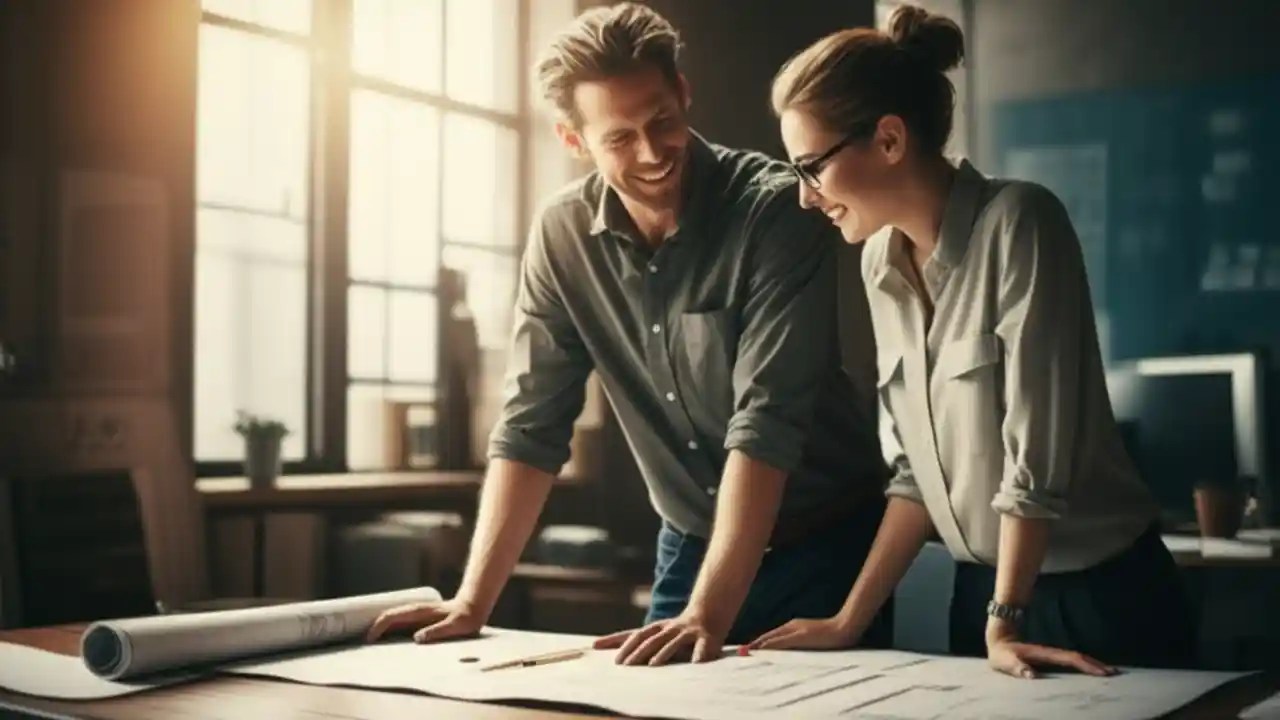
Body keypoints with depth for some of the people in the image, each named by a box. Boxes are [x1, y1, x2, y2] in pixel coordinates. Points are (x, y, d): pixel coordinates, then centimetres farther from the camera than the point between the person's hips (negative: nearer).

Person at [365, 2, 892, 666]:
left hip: (824, 545, -3)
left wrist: (707, 613, -34)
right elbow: (531, 426, -4)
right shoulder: (562, 236, -7)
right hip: (692, 545, 4)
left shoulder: (776, 211, -21)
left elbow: (764, 424, -27)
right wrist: (472, 600, -11)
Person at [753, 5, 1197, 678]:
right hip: (982, 594, 6)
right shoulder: (882, 261, 2)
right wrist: (849, 621, 2)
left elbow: (1037, 452, -21)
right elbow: (918, 466, 5)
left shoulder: (1017, 223, -19)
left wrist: (1004, 622, -20)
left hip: (1099, 596, -6)